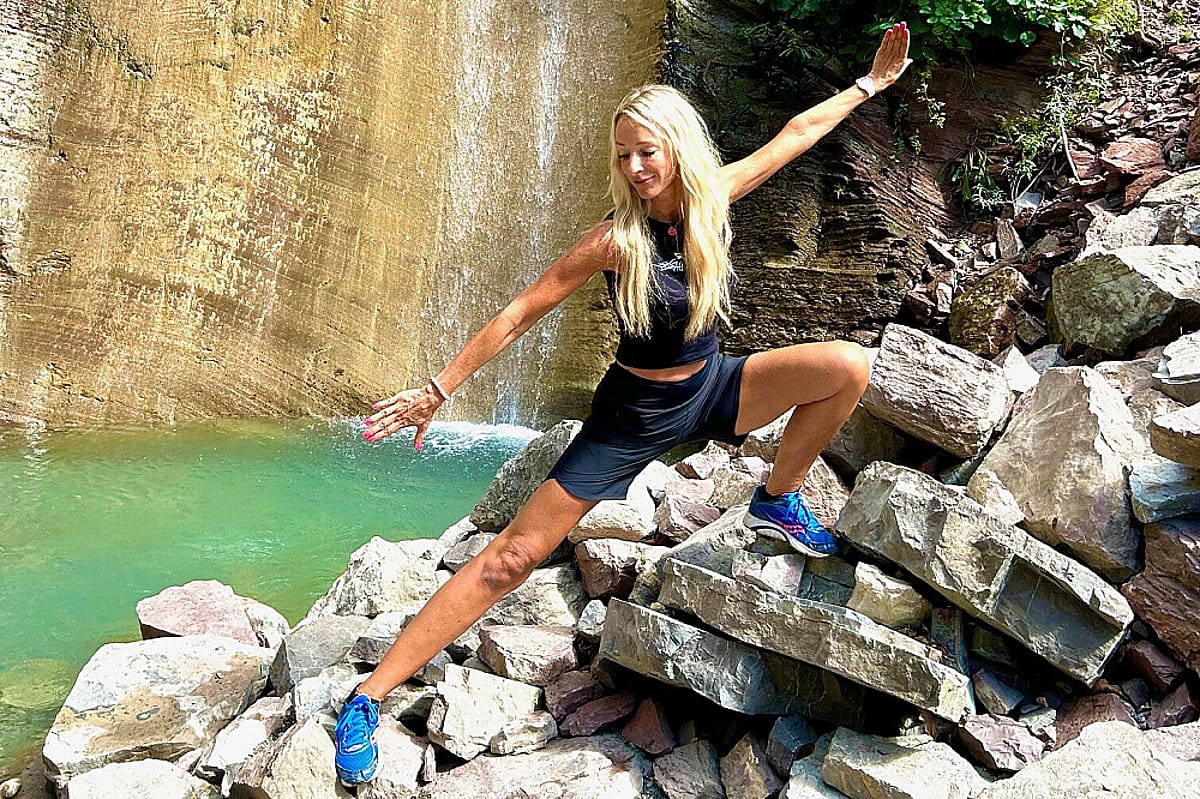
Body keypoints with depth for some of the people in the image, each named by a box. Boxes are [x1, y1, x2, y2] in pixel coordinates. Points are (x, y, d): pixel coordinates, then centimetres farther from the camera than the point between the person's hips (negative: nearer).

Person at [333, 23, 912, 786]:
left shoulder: (712, 198, -8)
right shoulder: (616, 239, -20)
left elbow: (795, 134, 5)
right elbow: (522, 313, -16)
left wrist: (871, 83, 10)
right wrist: (439, 390, -15)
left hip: (711, 388, 5)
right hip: (635, 412, -5)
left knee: (848, 364, -12)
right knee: (512, 556, -12)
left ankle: (778, 501, 9)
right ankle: (369, 695, -5)